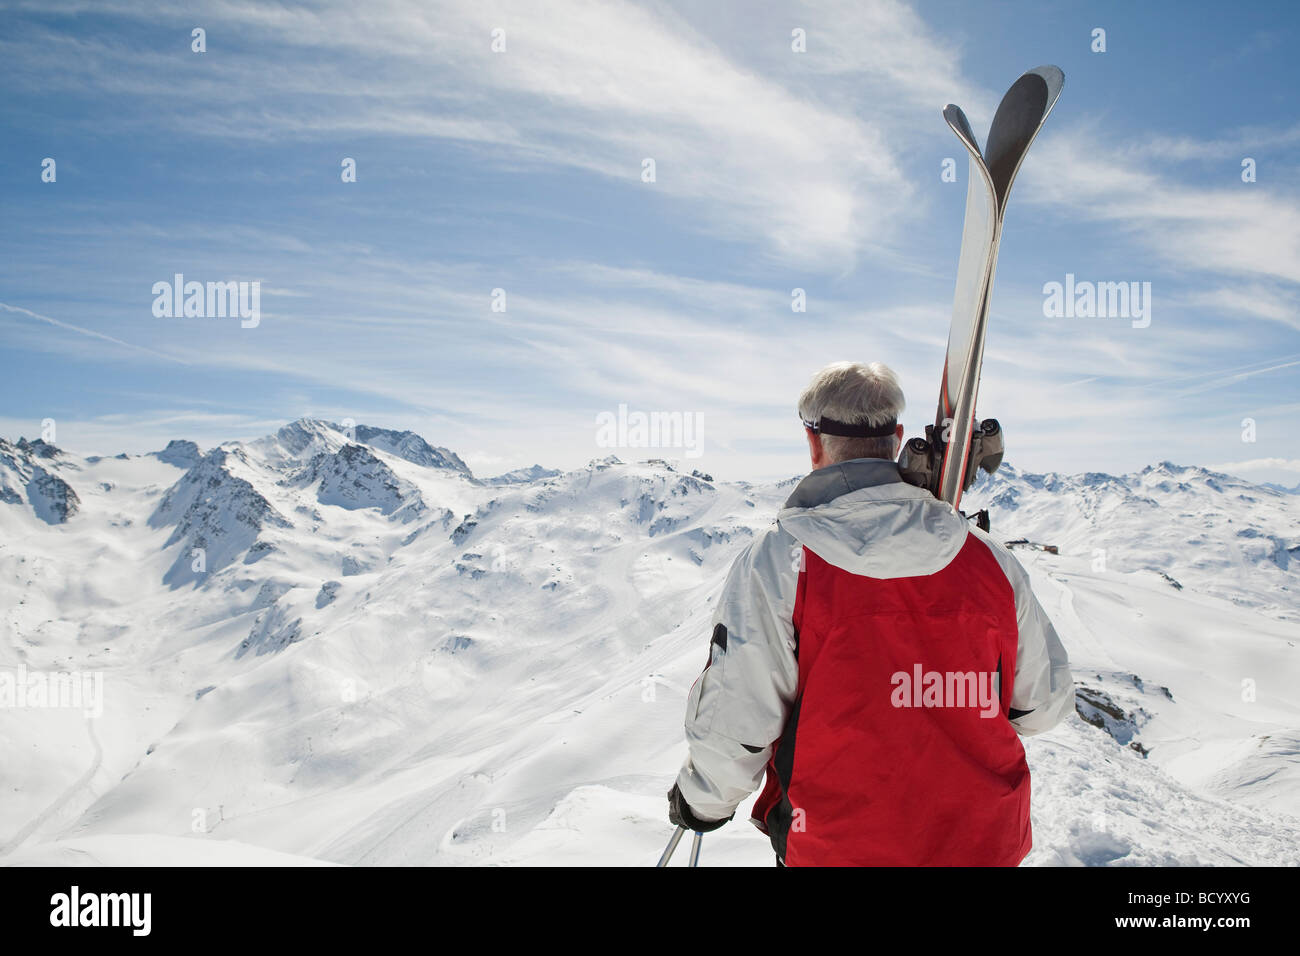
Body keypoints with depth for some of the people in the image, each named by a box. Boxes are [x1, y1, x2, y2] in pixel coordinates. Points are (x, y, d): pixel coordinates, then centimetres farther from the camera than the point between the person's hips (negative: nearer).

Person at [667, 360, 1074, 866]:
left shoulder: (776, 558, -19)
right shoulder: (986, 556, -8)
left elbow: (732, 727, -19)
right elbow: (1044, 703, 1)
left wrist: (698, 802, 2)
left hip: (837, 849, -3)